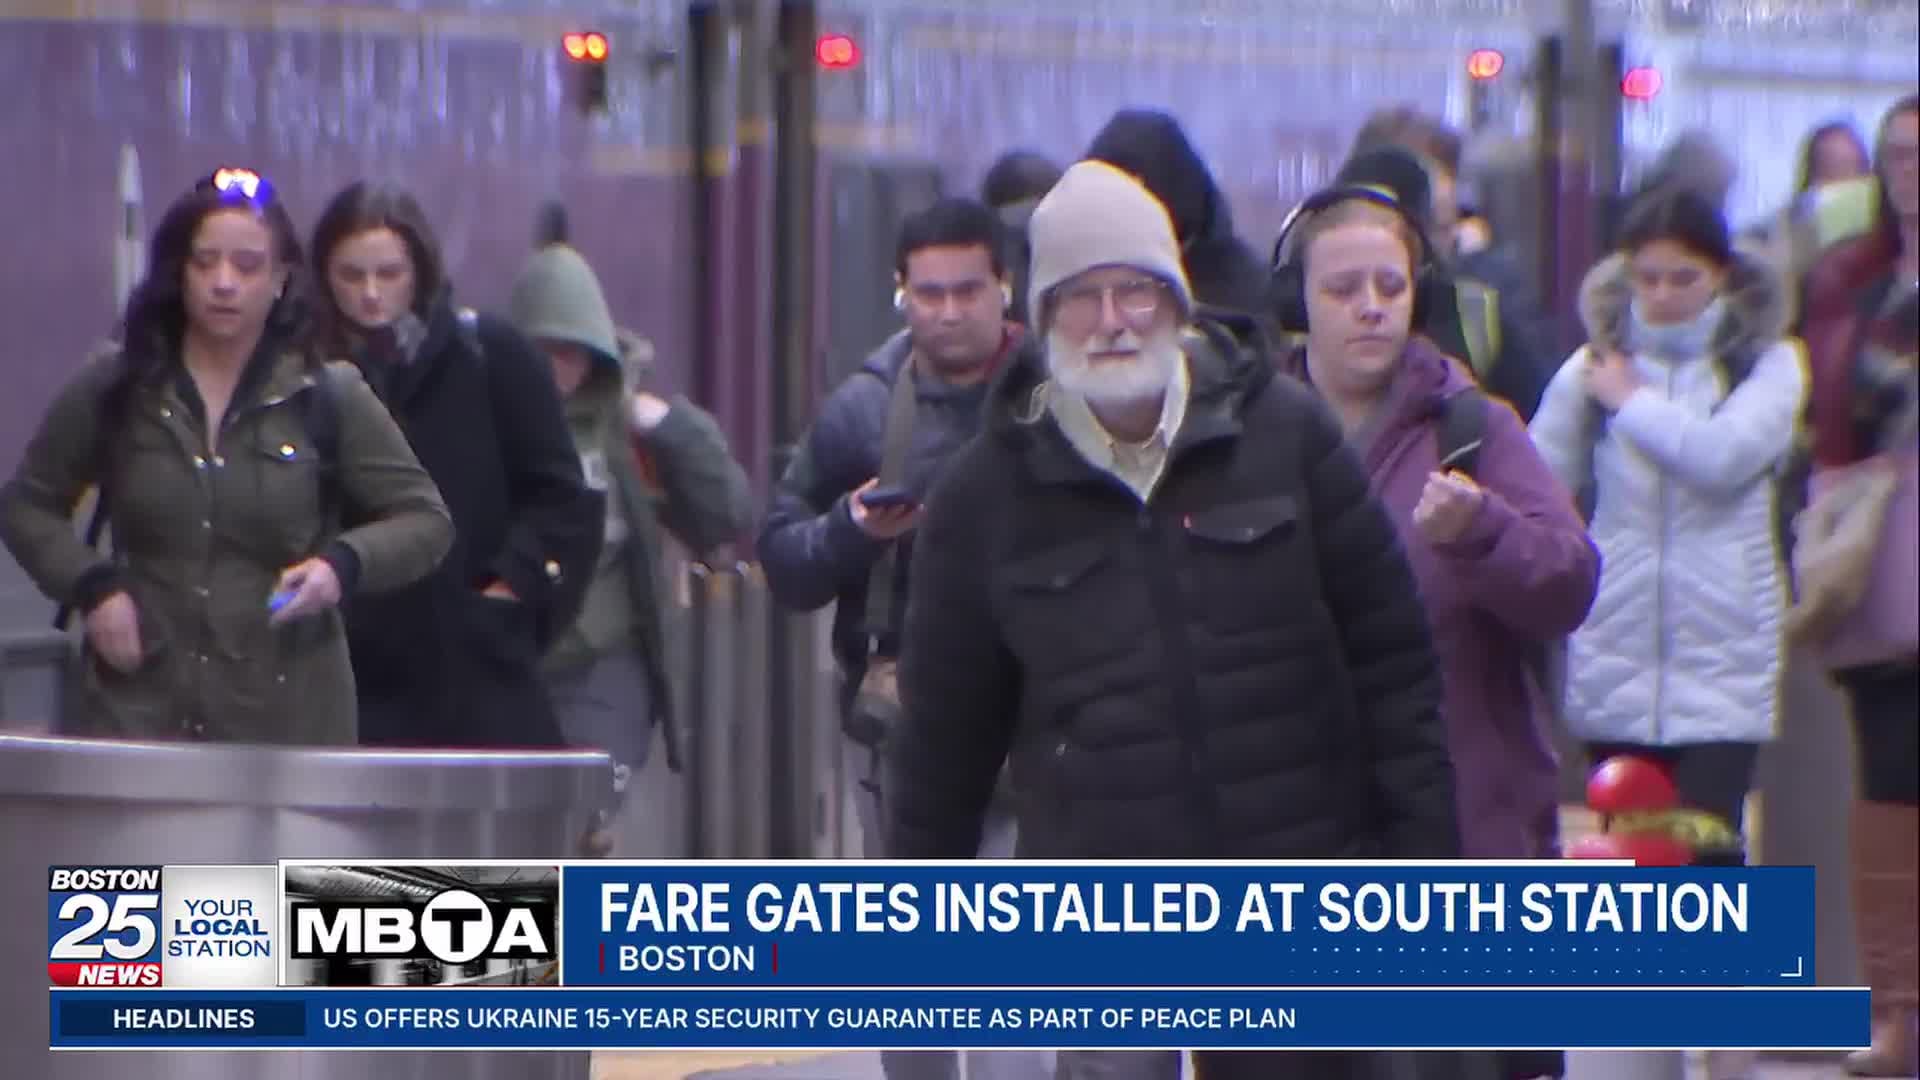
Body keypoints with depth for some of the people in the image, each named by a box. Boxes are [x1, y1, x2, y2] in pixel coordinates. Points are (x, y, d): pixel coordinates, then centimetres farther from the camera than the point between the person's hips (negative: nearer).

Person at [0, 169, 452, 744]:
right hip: (141, 702, 0)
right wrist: (90, 585, -2)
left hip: (287, 711, 0)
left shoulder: (328, 398, 3)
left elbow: (425, 520, 8)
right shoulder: (115, 389, 6)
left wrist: (344, 564, -12)